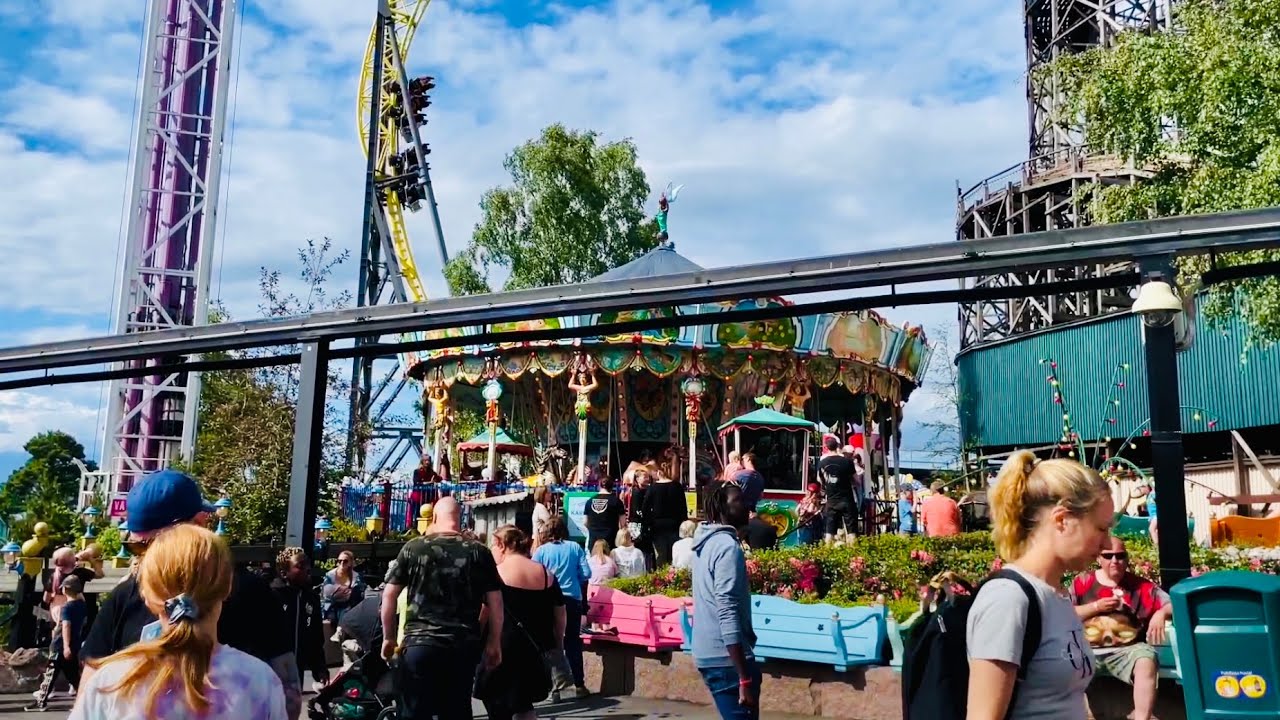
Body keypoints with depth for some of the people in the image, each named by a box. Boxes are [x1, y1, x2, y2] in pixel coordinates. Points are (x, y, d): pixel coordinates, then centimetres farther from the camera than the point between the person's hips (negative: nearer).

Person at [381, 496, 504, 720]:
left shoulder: (412, 548, 2)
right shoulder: (480, 553, 3)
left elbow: (389, 595, 4)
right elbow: (495, 602, 2)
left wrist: (388, 638, 14)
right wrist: (494, 643, 12)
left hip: (419, 643, -1)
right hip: (464, 645, 1)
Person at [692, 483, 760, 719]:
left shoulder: (707, 541, 10)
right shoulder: (728, 547, -17)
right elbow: (728, 615, -24)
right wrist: (745, 678, -24)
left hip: (710, 653, 10)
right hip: (727, 658, -10)